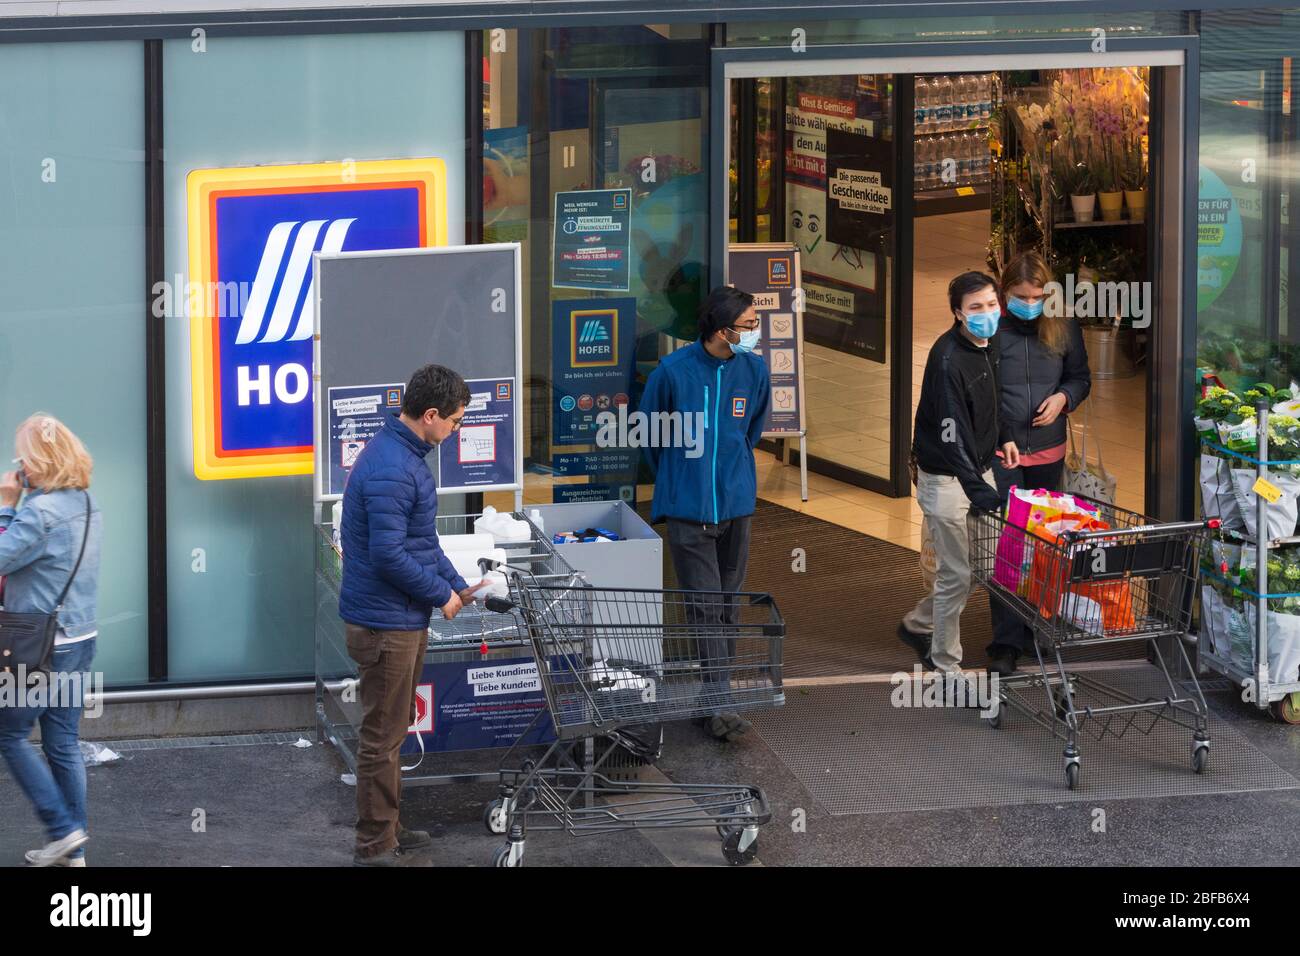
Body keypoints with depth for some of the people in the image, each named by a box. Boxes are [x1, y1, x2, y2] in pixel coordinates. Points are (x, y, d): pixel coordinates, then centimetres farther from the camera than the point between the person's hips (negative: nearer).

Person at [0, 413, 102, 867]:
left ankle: (63, 828, 3)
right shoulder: (87, 503, 8)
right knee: (63, 744, 12)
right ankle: (73, 849, 15)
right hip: (80, 640, 8)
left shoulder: (39, 511, -21)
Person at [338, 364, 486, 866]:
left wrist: (457, 584, 13)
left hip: (402, 620, 10)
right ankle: (374, 847, 7)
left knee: (392, 730, 19)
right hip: (386, 624, -10)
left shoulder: (405, 453, 9)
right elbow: (389, 555, -27)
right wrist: (442, 594, -15)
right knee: (381, 737, -1)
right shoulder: (390, 471, -25)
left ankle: (387, 829, 30)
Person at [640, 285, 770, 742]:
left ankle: (713, 700, 20)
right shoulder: (673, 371, -12)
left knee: (727, 606, 10)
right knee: (705, 606, -8)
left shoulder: (754, 370, -1)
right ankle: (719, 704, -10)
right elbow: (648, 431, 4)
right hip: (688, 508, -4)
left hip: (735, 503, 4)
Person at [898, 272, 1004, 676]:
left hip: (978, 469, 8)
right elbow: (952, 434, -30)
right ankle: (945, 664, 11)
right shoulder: (948, 358, -24)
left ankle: (918, 625, 36)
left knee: (976, 563, 15)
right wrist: (978, 490, -38)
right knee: (956, 574, -3)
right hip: (946, 477, -8)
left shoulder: (990, 346, 3)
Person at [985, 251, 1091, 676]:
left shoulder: (1063, 327, 2)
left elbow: (1080, 377, 15)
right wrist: (998, 439, -20)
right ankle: (1007, 642, -8)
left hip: (1048, 451, 4)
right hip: (999, 452, -4)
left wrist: (1064, 398, -8)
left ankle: (1035, 629, 28)